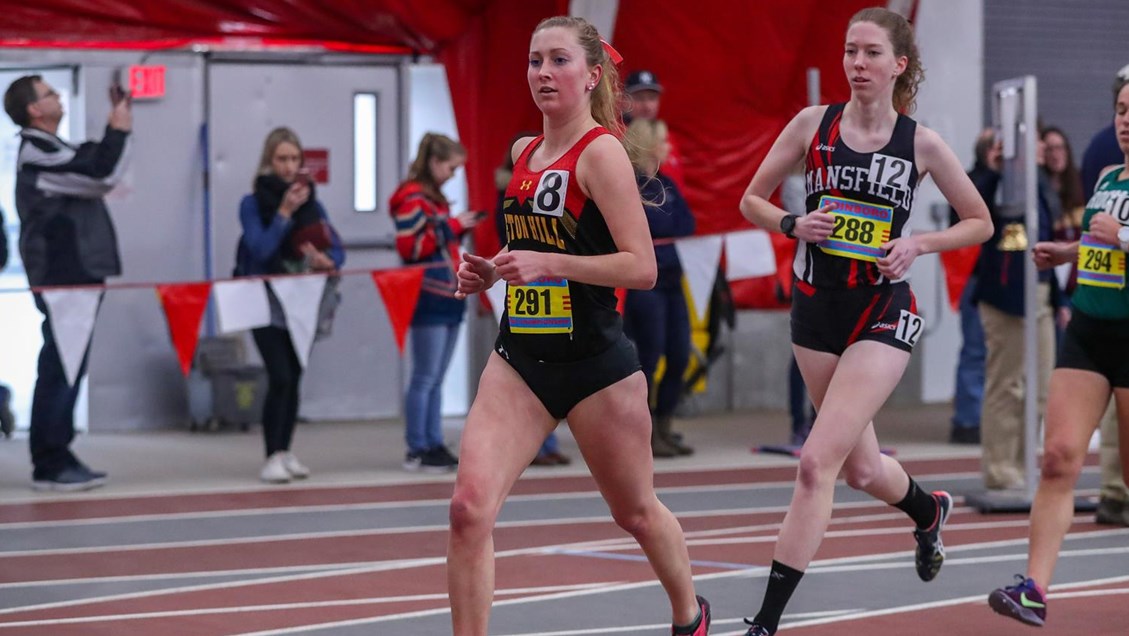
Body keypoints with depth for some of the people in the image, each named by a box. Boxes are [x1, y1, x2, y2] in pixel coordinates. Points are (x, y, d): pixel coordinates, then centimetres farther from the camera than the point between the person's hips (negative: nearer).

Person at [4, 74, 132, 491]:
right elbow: (101, 176, -22)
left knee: (67, 367, 12)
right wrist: (119, 129, -10)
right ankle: (49, 465, -8)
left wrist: (117, 128, 12)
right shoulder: (36, 153, -15)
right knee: (60, 368, -9)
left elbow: (96, 166, 24)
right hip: (63, 277, -10)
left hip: (74, 274, 10)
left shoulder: (50, 150, 18)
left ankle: (58, 457, 17)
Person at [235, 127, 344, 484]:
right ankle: (272, 457, -9)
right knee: (280, 376, -15)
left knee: (294, 377, 6)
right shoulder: (252, 203, -4)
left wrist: (327, 262, -19)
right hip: (265, 303, -4)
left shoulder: (310, 202, 7)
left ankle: (286, 452, 16)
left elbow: (337, 249, 3)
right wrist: (284, 212, -20)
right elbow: (260, 249, -18)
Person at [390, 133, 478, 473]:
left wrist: (458, 229, 8)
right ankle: (417, 450, -3)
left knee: (436, 379, 10)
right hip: (428, 298, -9)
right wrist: (451, 226, -15)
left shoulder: (433, 196, 19)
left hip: (448, 297, 9)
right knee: (425, 378, -6)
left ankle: (434, 445, 13)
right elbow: (409, 247, -17)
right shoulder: (412, 197, -9)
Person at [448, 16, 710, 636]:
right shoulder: (523, 154, 9)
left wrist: (549, 264, -26)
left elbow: (641, 266, -19)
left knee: (636, 512, 16)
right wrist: (490, 271, 6)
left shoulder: (601, 152, -12)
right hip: (518, 358, 5)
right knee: (469, 507, -15)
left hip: (595, 362, -5)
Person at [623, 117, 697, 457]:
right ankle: (646, 435, 3)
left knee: (679, 357, 7)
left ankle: (664, 429, 17)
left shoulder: (666, 184, 16)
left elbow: (687, 225, 8)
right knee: (649, 357, -4)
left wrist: (660, 235, -6)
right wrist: (672, 231, -5)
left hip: (671, 279, 8)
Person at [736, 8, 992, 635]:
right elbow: (752, 200, 8)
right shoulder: (813, 124, 0)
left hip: (884, 313, -3)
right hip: (817, 308, 3)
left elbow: (980, 222, 8)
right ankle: (928, 509, 52)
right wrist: (794, 224, -12)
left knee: (816, 463, -16)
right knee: (860, 468, 16)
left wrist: (917, 243, -9)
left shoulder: (921, 143, -3)